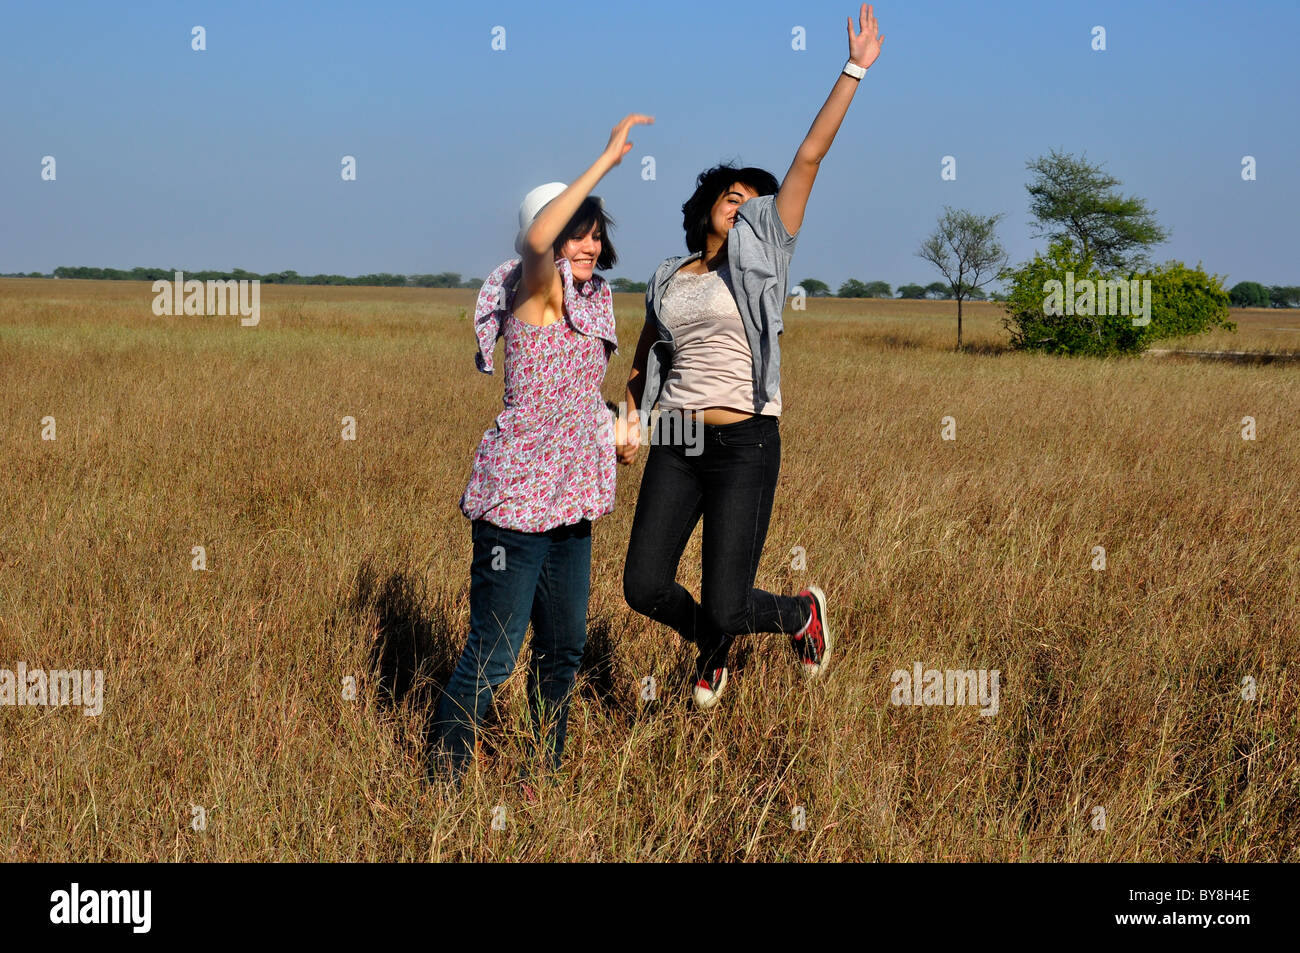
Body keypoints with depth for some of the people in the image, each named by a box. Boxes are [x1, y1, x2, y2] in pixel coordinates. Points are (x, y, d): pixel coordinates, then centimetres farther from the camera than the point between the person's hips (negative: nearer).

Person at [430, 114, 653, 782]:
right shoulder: (537, 290, -11)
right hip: (517, 500, -9)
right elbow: (537, 239, -35)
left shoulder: (586, 301, 14)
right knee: (493, 654, -6)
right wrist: (607, 160, -33)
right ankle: (443, 779, 4)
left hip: (568, 503, 9)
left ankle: (546, 773, 29)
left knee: (564, 647, 16)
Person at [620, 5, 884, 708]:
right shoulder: (667, 281, 14)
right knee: (645, 587, -4)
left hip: (744, 443, -4)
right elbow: (644, 364, 28)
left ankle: (802, 612, 24)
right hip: (676, 442, 4)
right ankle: (710, 647, 29)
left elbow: (809, 156, -1)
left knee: (725, 609, -10)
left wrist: (854, 71, -4)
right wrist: (629, 421, 11)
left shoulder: (758, 256, 4)